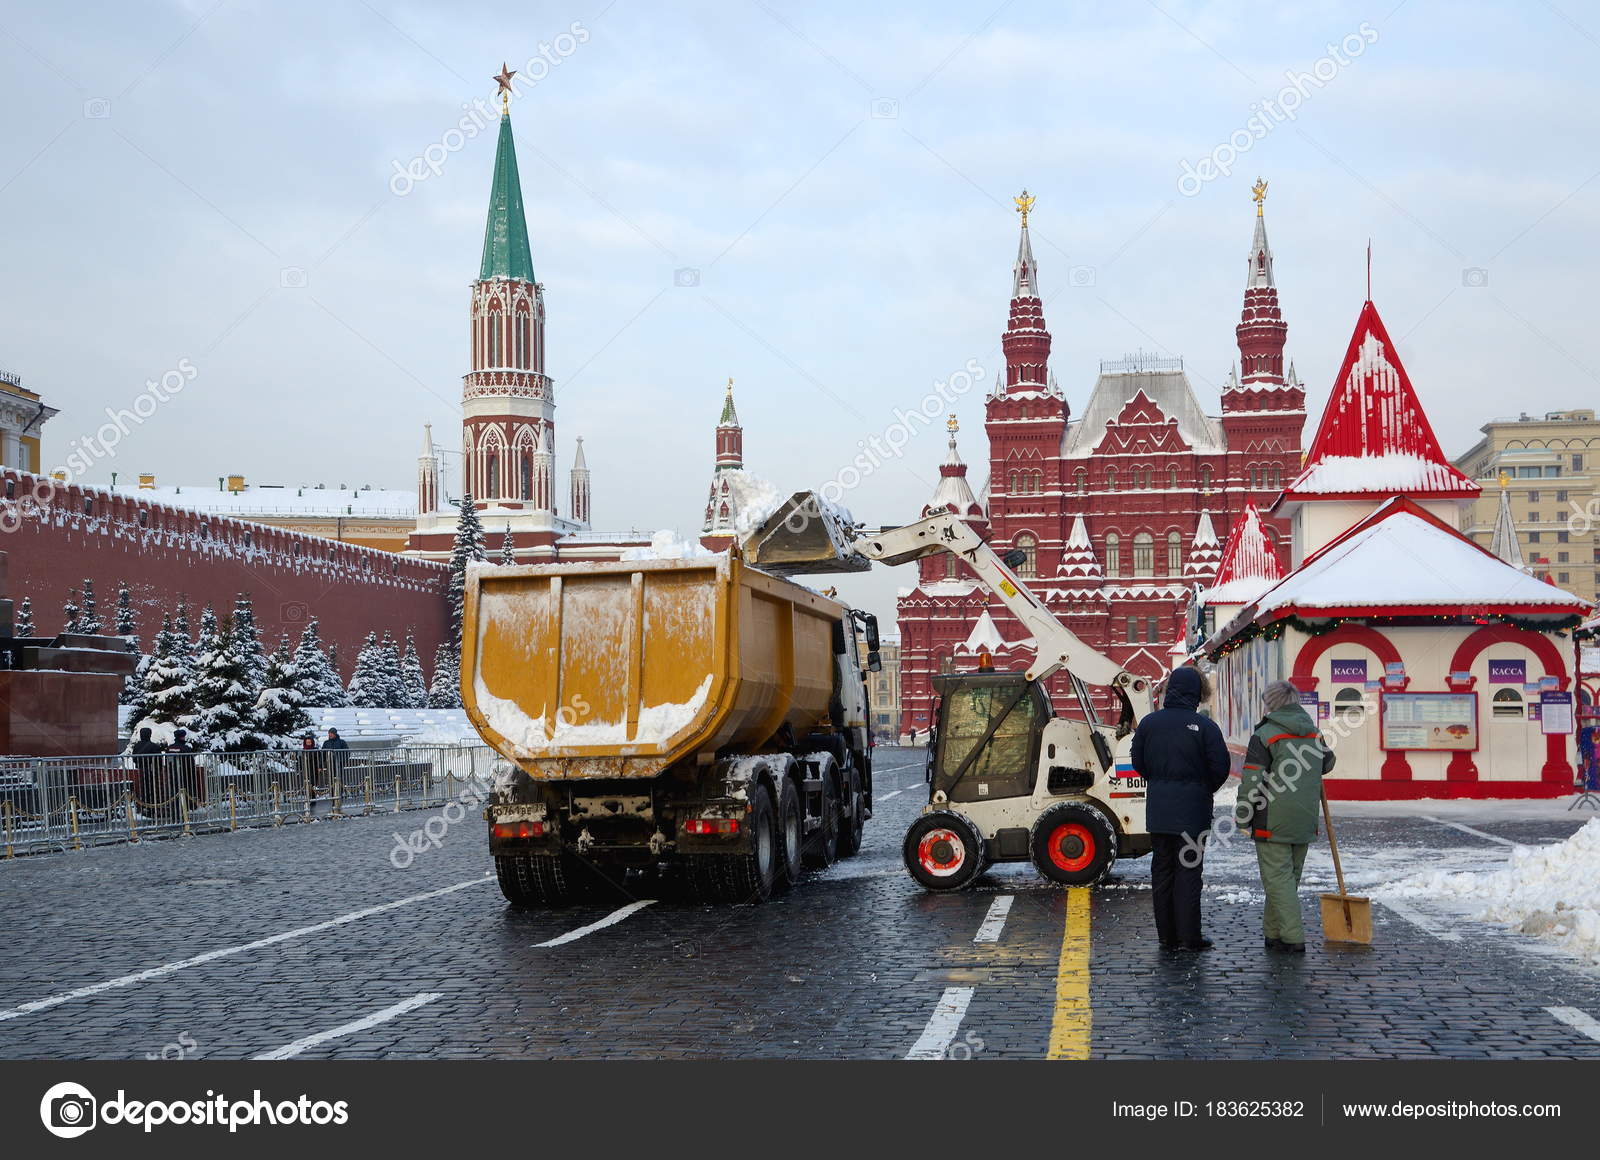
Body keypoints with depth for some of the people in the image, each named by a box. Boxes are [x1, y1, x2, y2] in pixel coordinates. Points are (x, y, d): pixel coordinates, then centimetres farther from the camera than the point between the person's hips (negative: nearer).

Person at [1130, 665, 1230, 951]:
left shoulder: (1149, 722, 2)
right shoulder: (1204, 726, -11)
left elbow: (1138, 762, 8)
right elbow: (1220, 768, -8)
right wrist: (1207, 789, 12)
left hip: (1157, 809, 4)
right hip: (1192, 809, -4)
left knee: (1162, 870, 10)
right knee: (1188, 871, 1)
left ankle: (1167, 936, 14)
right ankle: (1188, 936, 2)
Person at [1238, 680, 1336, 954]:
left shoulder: (1265, 735, -10)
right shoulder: (1313, 733, 10)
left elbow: (1251, 782, -12)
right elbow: (1327, 762, 28)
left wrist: (1242, 819, -5)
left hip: (1273, 823, -6)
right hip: (1305, 821, 6)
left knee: (1278, 878, -3)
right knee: (1290, 877, 14)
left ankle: (1293, 938, -8)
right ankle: (1273, 934, 20)